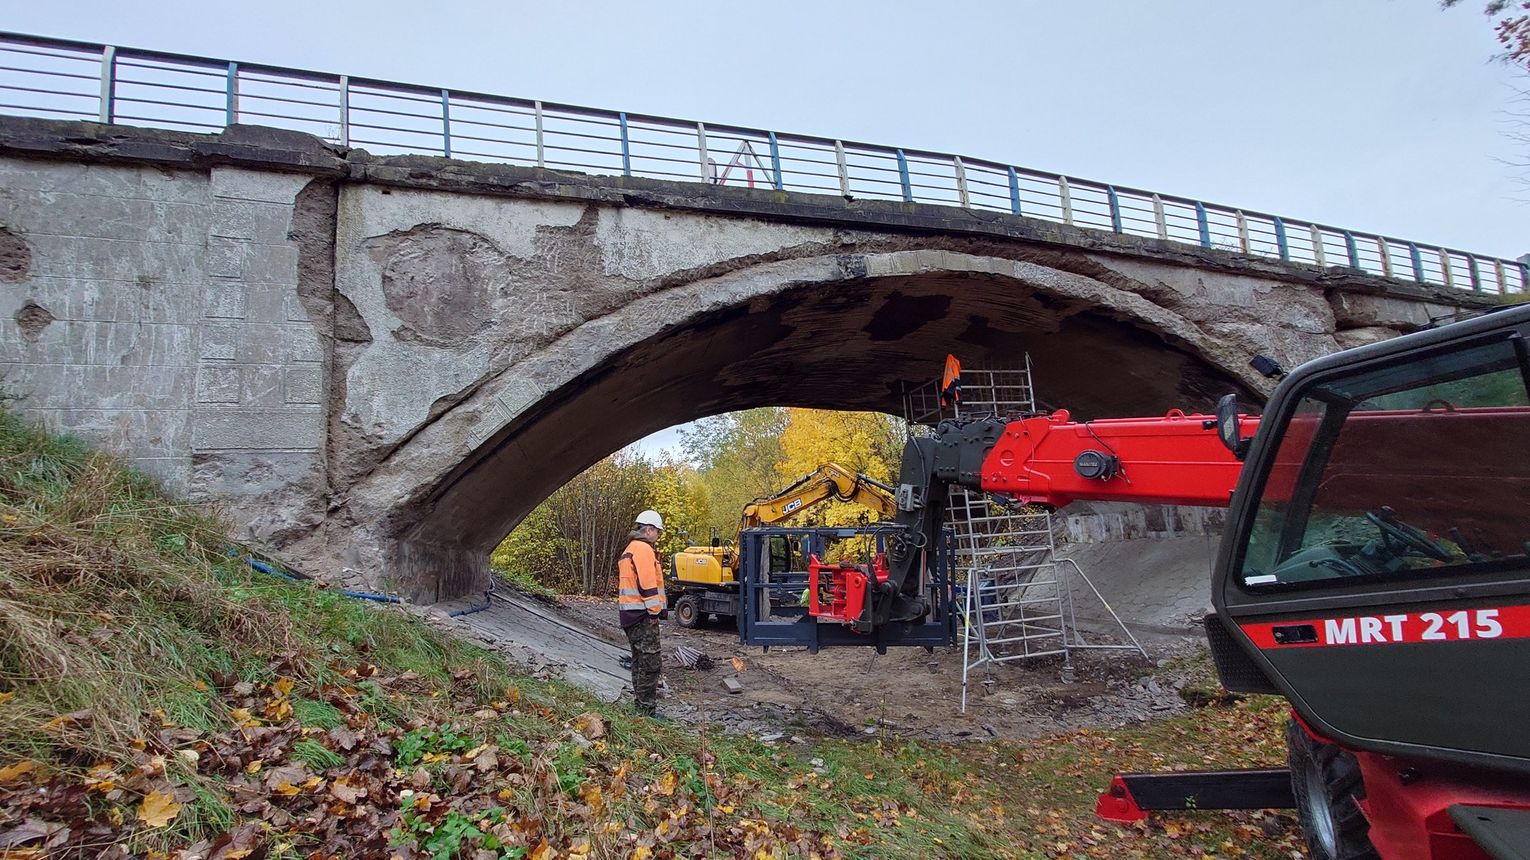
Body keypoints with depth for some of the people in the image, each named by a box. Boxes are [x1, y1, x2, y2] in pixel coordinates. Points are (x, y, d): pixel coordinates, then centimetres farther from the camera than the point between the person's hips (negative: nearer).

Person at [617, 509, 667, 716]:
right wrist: (655, 610, -16)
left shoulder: (629, 550, 21)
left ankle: (641, 706, 23)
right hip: (643, 614, -11)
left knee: (640, 661, 16)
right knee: (650, 663, -7)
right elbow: (647, 583, -20)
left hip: (629, 613, 11)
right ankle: (646, 709, -6)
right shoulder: (644, 549, -12)